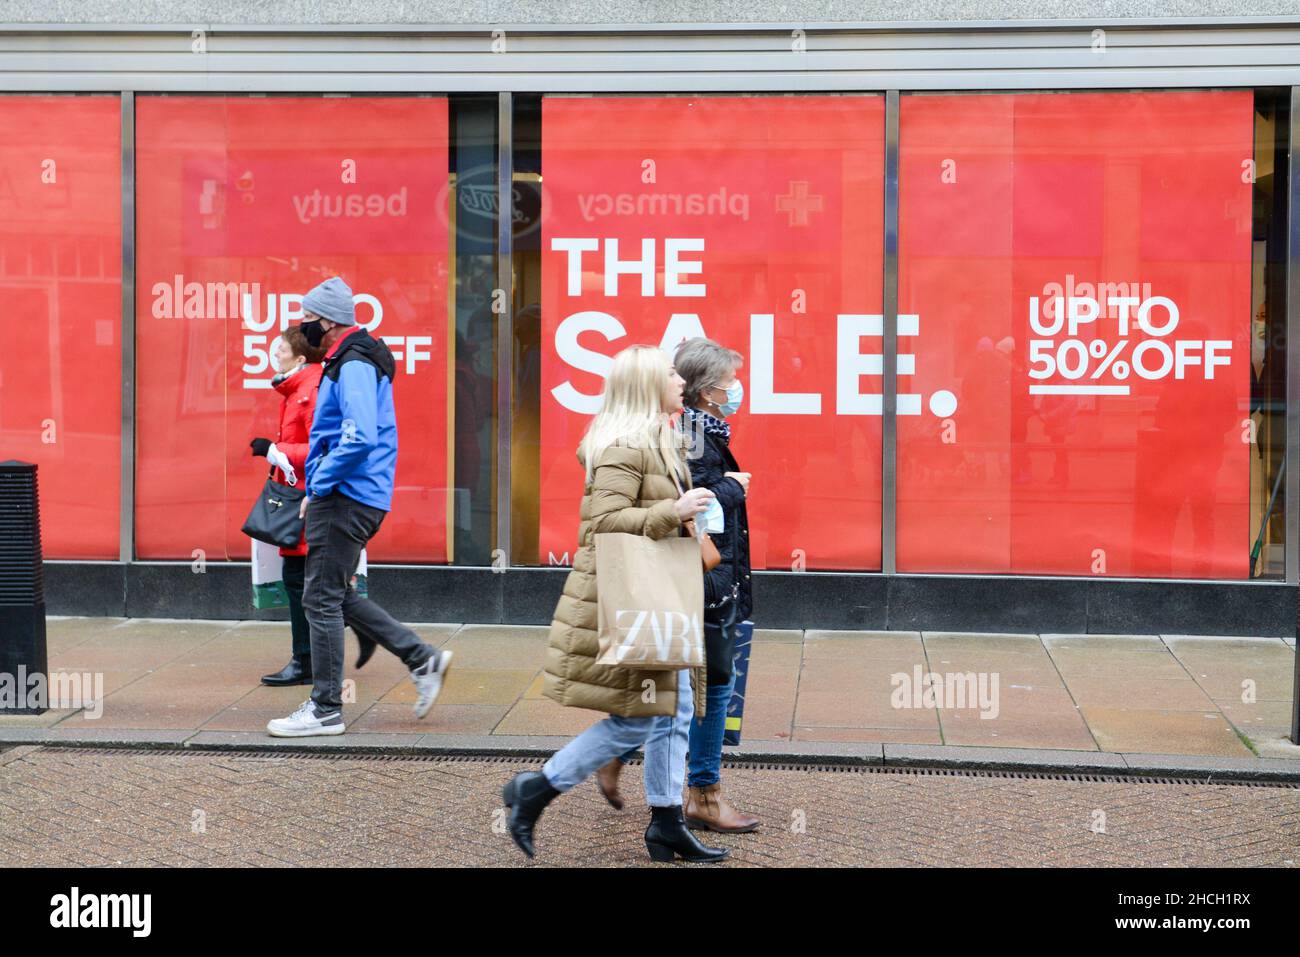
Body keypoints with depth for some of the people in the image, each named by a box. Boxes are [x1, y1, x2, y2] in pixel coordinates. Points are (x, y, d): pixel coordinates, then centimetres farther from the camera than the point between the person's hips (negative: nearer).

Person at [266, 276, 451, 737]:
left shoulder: (354, 365, -16)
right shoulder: (347, 361, 17)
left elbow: (359, 439, -28)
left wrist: (319, 485, -18)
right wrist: (318, 488, 19)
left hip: (345, 498, -11)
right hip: (344, 497, 11)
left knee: (322, 599, -4)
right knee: (336, 595, 16)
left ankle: (325, 710, 5)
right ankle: (422, 660, 17)